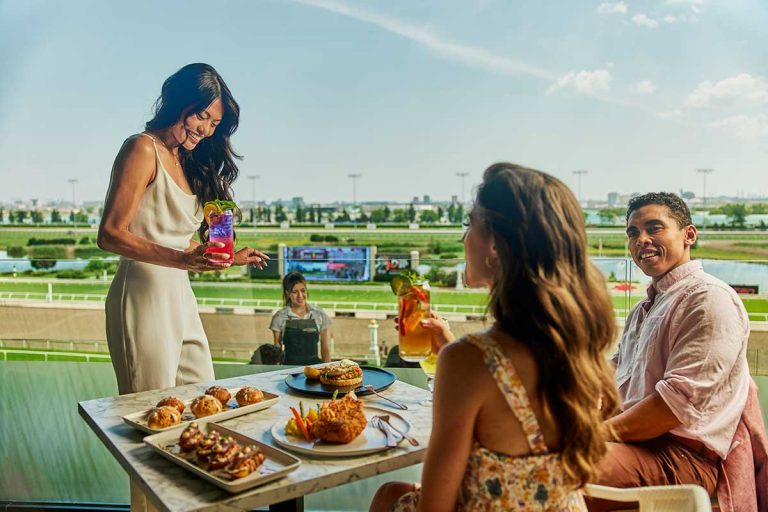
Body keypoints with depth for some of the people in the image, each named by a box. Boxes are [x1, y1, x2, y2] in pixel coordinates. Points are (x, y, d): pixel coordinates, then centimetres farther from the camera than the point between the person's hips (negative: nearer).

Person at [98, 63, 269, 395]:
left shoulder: (187, 163, 16)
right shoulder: (143, 149, -7)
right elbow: (109, 234, -15)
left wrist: (231, 259, 18)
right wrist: (182, 259, -25)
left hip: (181, 297, 8)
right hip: (144, 295, -8)